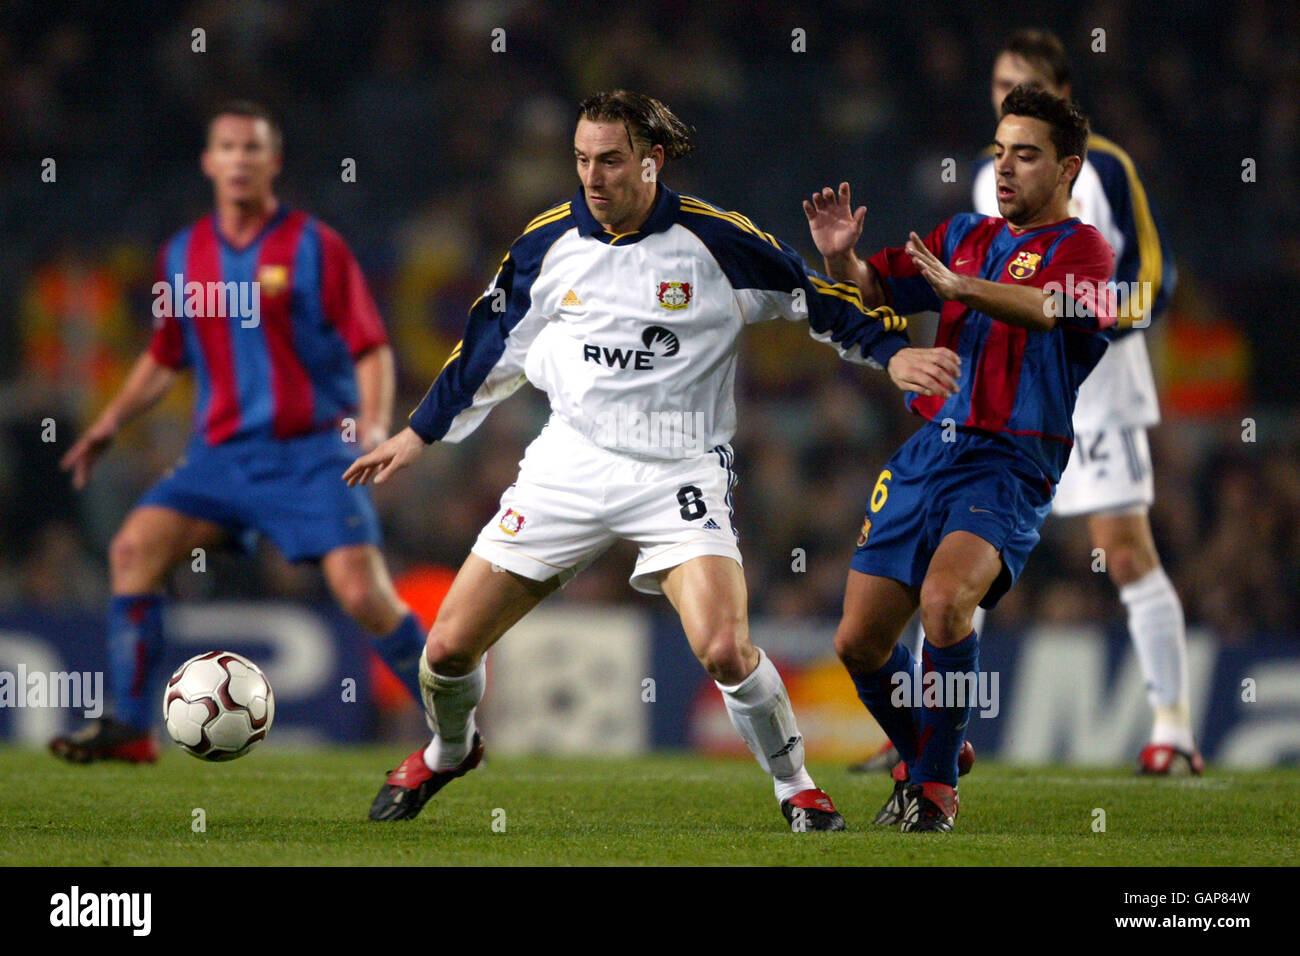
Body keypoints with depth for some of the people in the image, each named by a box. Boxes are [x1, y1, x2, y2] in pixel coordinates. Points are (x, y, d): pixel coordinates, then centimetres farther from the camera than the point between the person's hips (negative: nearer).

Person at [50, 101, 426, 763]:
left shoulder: (314, 246, -4)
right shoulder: (182, 255, 10)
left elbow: (371, 348, -4)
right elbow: (165, 359, 23)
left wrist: (373, 422, -19)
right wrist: (110, 423, 13)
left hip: (312, 452, -5)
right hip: (223, 452, 5)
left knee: (362, 594, -16)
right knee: (135, 548, -11)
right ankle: (129, 727, -6)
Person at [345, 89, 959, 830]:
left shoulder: (716, 241, -8)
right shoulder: (548, 242, 2)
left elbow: (817, 296, 2)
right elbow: (493, 351, 15)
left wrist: (893, 351, -10)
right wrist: (419, 435, 18)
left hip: (679, 474, -3)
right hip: (570, 467, 3)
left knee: (725, 650, -25)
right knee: (449, 647, 1)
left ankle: (796, 788, 0)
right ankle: (448, 752, 35)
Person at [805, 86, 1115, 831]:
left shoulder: (1081, 248, -3)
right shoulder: (966, 236, 18)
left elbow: (1045, 307, -24)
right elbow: (877, 289, 12)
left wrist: (961, 287, -41)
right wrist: (843, 258, -11)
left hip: (1009, 464, -6)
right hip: (926, 453, 6)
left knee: (945, 598, -31)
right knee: (860, 642, 3)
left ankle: (936, 790, -17)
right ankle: (921, 760, 30)